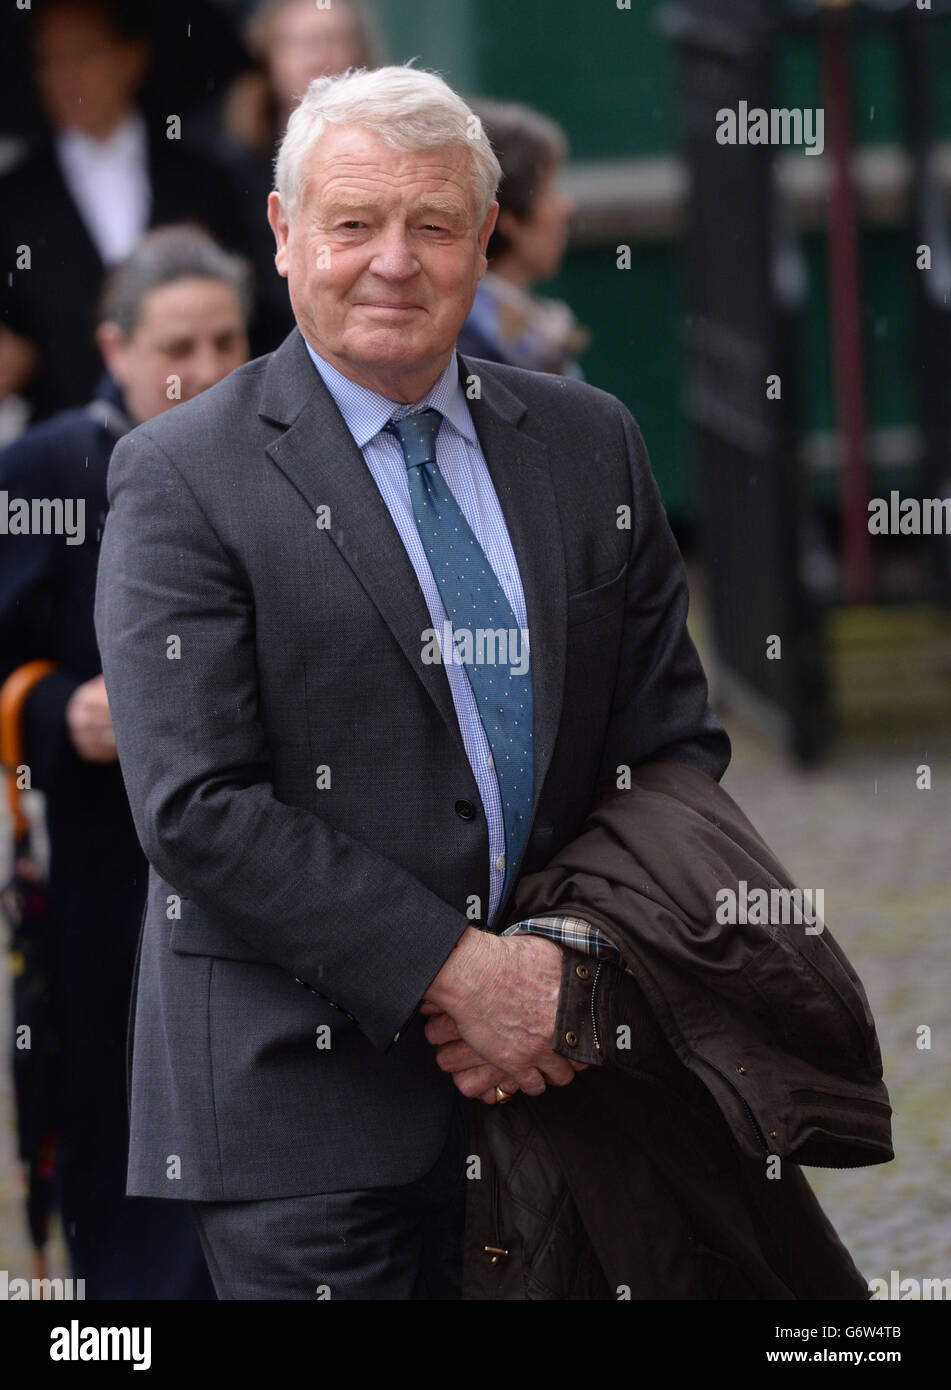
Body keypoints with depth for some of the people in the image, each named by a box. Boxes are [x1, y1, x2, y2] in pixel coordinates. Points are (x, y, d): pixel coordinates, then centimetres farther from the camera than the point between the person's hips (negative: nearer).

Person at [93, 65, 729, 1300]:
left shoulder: (589, 444, 10)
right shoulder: (181, 478, -5)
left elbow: (676, 745, 11)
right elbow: (197, 808, -12)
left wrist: (574, 968, -6)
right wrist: (452, 969, -17)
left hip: (545, 1070, 4)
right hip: (297, 1098, -4)